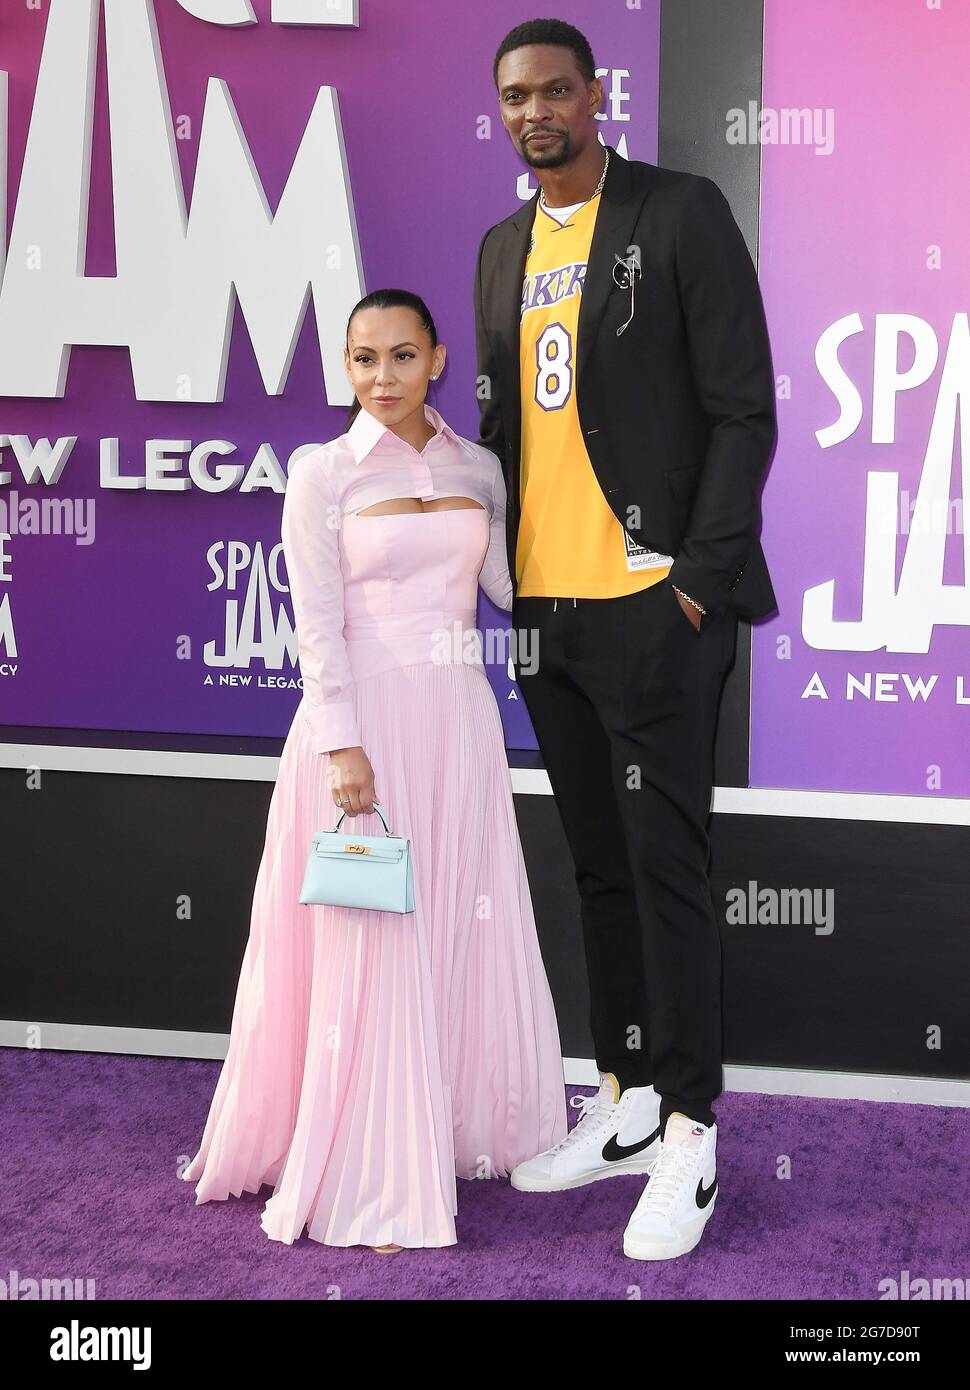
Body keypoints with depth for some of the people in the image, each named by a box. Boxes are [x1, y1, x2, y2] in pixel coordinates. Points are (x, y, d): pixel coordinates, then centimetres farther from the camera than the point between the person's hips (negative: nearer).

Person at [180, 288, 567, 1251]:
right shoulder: (324, 474, -2)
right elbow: (317, 624, -7)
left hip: (459, 720, 4)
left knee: (467, 932, 9)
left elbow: (508, 584, 14)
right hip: (367, 719, -4)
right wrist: (343, 747, -15)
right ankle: (370, 1182, 7)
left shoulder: (478, 468, 10)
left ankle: (459, 1129, 26)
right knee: (375, 946, -2)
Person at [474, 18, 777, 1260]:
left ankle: (688, 1141, 7)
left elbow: (741, 410, -8)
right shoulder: (503, 249, 15)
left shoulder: (680, 215, -4)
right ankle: (625, 1104, 25)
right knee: (599, 866, 13)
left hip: (652, 605, -7)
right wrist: (504, 574, 10)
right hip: (546, 610, 7)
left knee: (664, 866, -4)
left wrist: (701, 578, -13)